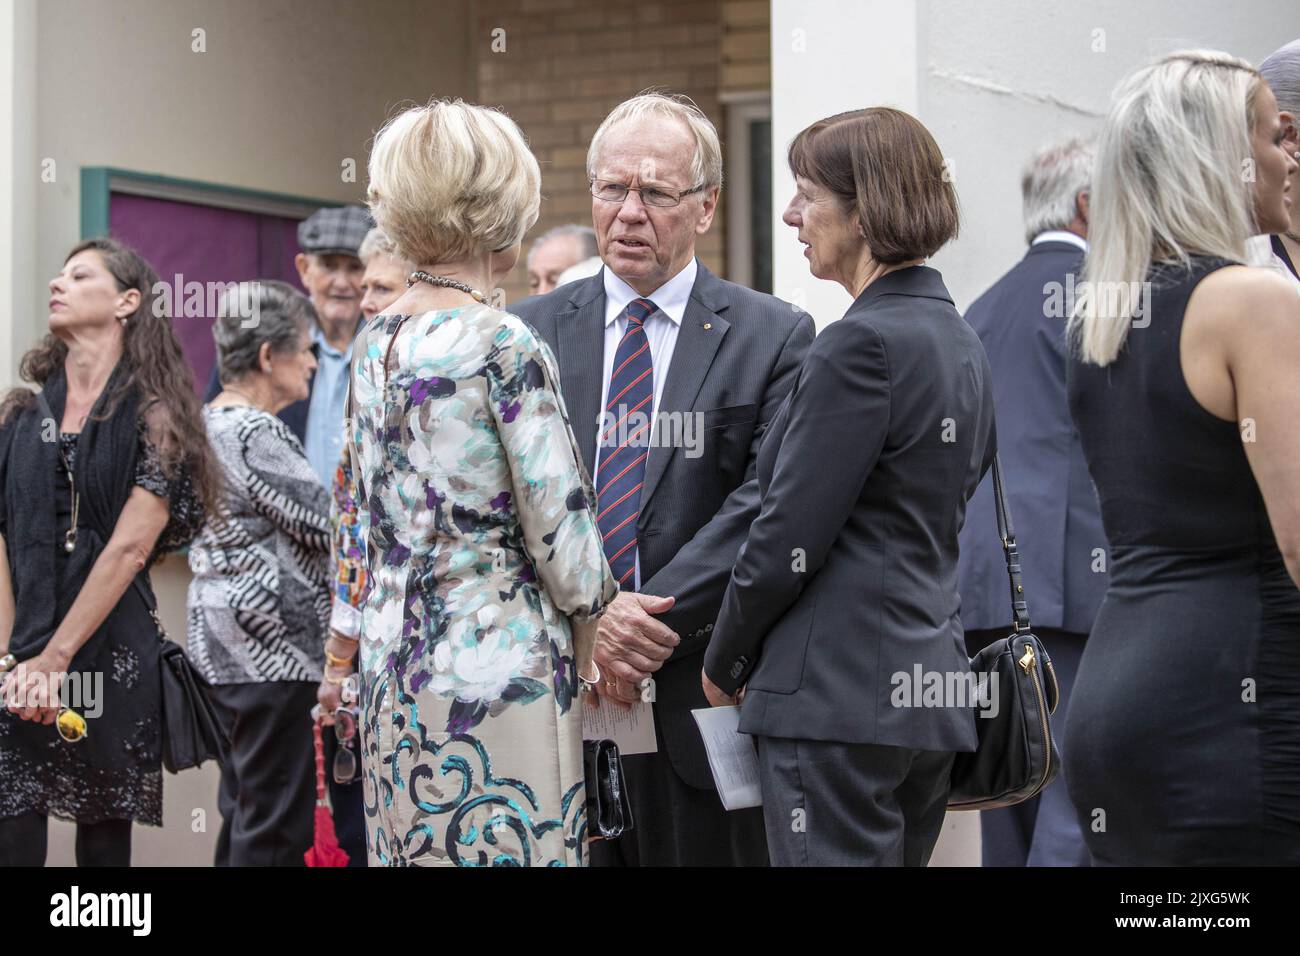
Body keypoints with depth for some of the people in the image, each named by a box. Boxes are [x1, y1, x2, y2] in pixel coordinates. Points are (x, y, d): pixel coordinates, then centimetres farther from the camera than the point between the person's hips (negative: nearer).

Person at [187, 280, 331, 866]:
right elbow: (324, 524, -16)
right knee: (277, 824, -6)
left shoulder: (210, 422, 13)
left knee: (243, 811, 15)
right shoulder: (256, 434, -17)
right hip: (272, 641, -10)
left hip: (223, 641, 10)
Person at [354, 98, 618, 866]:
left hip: (393, 657, 8)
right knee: (505, 850, -3)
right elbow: (560, 524, -13)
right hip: (497, 660, -8)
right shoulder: (504, 346, -15)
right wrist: (591, 634, 4)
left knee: (416, 847, 12)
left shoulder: (377, 342, 8)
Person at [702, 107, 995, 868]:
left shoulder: (862, 345, -14)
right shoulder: (960, 341, 14)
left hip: (841, 693, -9)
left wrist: (725, 664, 0)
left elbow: (787, 540, -15)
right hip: (934, 684, 9)